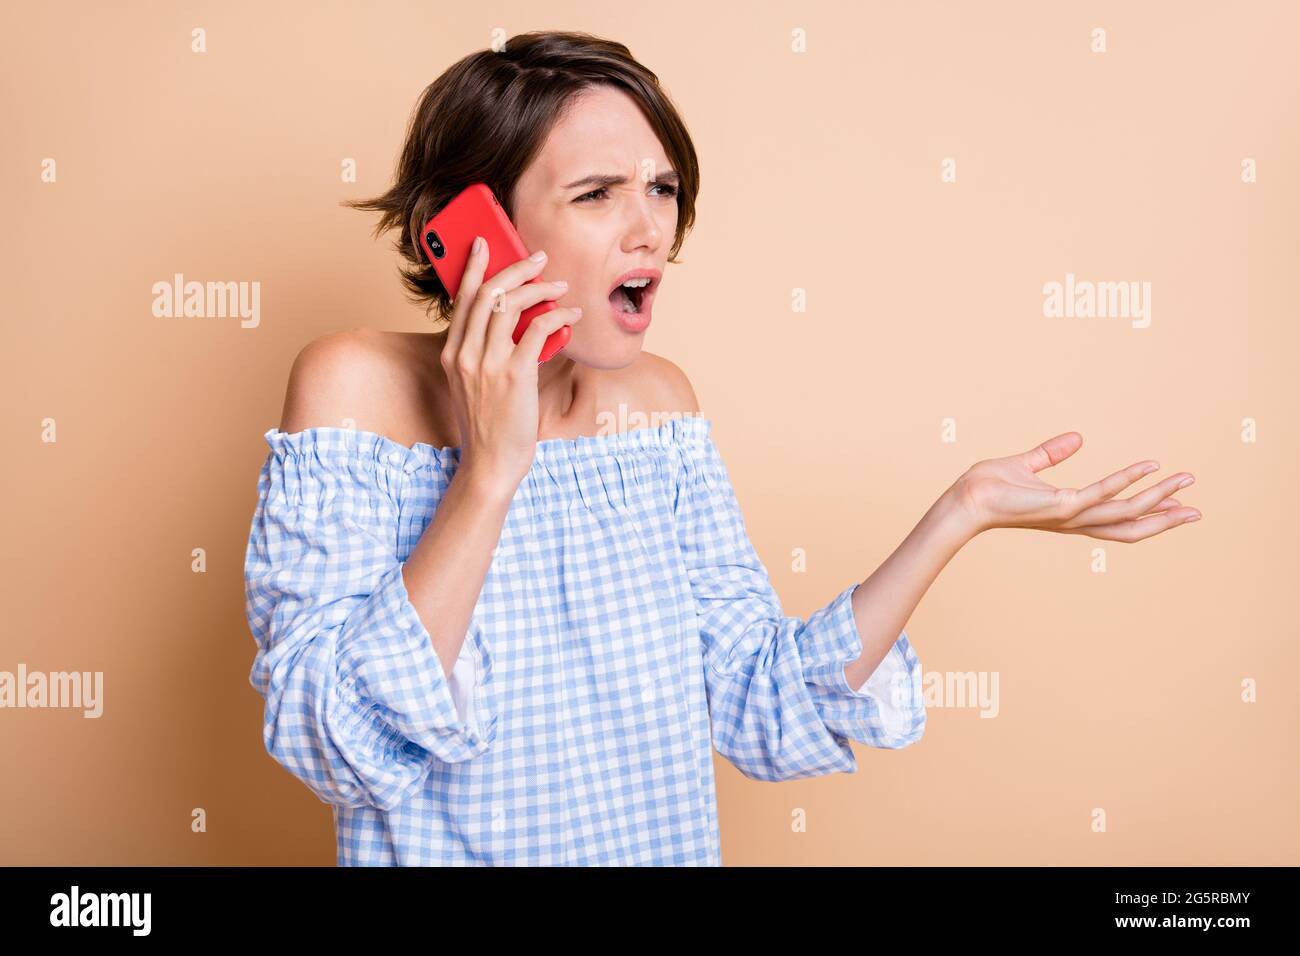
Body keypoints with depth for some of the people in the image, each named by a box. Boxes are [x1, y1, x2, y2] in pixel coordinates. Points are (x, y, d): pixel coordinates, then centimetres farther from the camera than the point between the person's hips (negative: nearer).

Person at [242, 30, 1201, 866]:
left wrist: (959, 516, -11)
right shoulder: (356, 383, -15)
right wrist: (488, 473, -29)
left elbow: (763, 715, -6)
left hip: (667, 843, 4)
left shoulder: (659, 399, -3)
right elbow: (333, 748, -23)